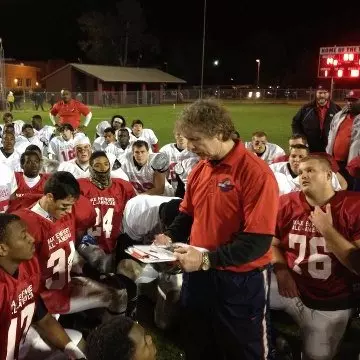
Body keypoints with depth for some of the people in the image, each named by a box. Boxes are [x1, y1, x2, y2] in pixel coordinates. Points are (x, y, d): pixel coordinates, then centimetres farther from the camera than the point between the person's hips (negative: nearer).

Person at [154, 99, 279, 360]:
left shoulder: (256, 173, -20)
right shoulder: (200, 169, 2)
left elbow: (258, 242, -24)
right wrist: (171, 236, -5)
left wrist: (207, 259, -28)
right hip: (198, 275, 7)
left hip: (241, 282, -6)